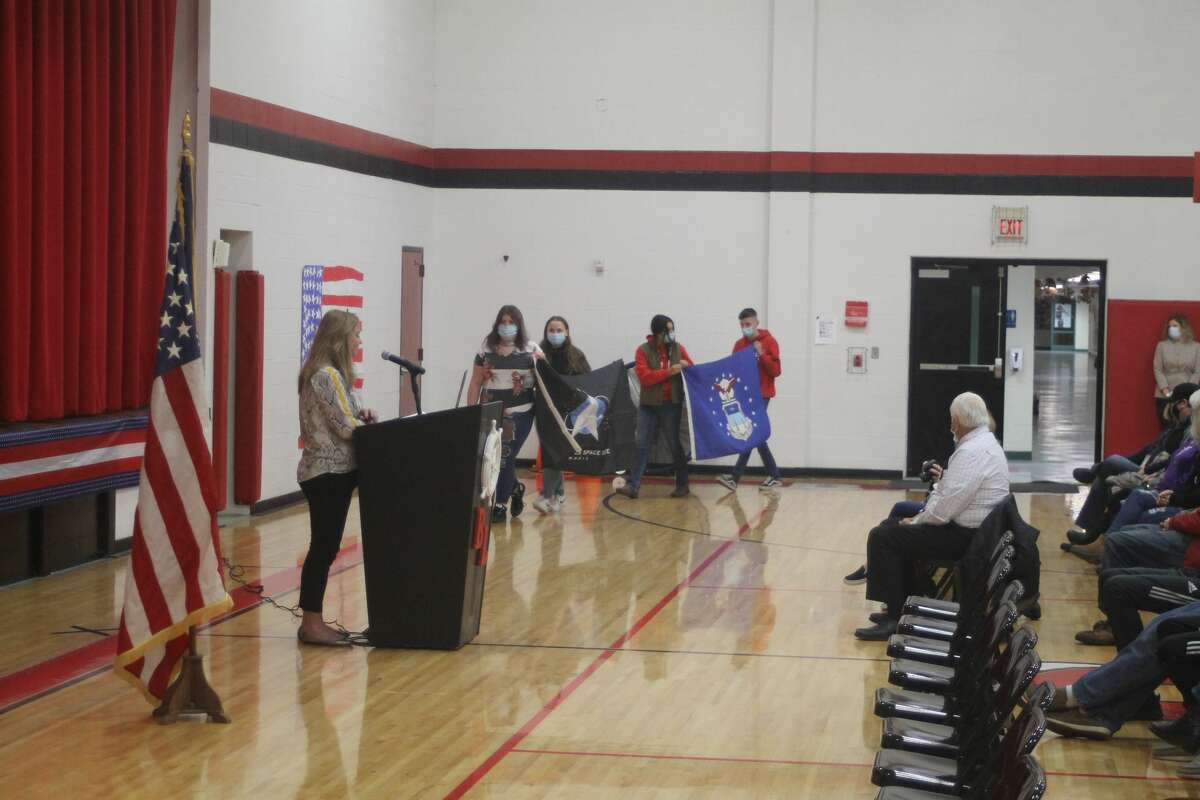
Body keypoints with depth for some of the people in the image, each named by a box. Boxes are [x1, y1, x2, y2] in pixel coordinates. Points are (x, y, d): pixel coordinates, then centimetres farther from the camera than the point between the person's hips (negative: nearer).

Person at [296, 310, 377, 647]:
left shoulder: (326, 373, 15)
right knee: (324, 547, -6)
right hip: (329, 473, -10)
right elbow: (346, 428, -18)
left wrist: (360, 413, 3)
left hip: (329, 471, 10)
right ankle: (311, 624, -2)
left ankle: (313, 622, 15)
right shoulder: (327, 375, -17)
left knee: (325, 547, 11)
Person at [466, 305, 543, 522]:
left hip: (519, 414, -3)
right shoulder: (486, 349, 7)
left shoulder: (531, 350, 1)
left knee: (505, 458, -7)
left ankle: (500, 505, 6)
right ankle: (515, 488, 30)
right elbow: (475, 383, 9)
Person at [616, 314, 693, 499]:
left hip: (672, 405, 1)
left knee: (675, 445, 6)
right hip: (648, 405, -1)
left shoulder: (678, 349, 6)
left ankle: (682, 485, 15)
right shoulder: (643, 351, -2)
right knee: (642, 446, -3)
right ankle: (633, 486, -4)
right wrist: (668, 372, -22)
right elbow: (644, 376, -14)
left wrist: (687, 366, -12)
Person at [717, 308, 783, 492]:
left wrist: (762, 354, -21)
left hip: (761, 395, -6)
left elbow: (775, 371, -10)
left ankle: (735, 477, -13)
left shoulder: (769, 342, -5)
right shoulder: (739, 344, 10)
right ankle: (774, 476, 15)